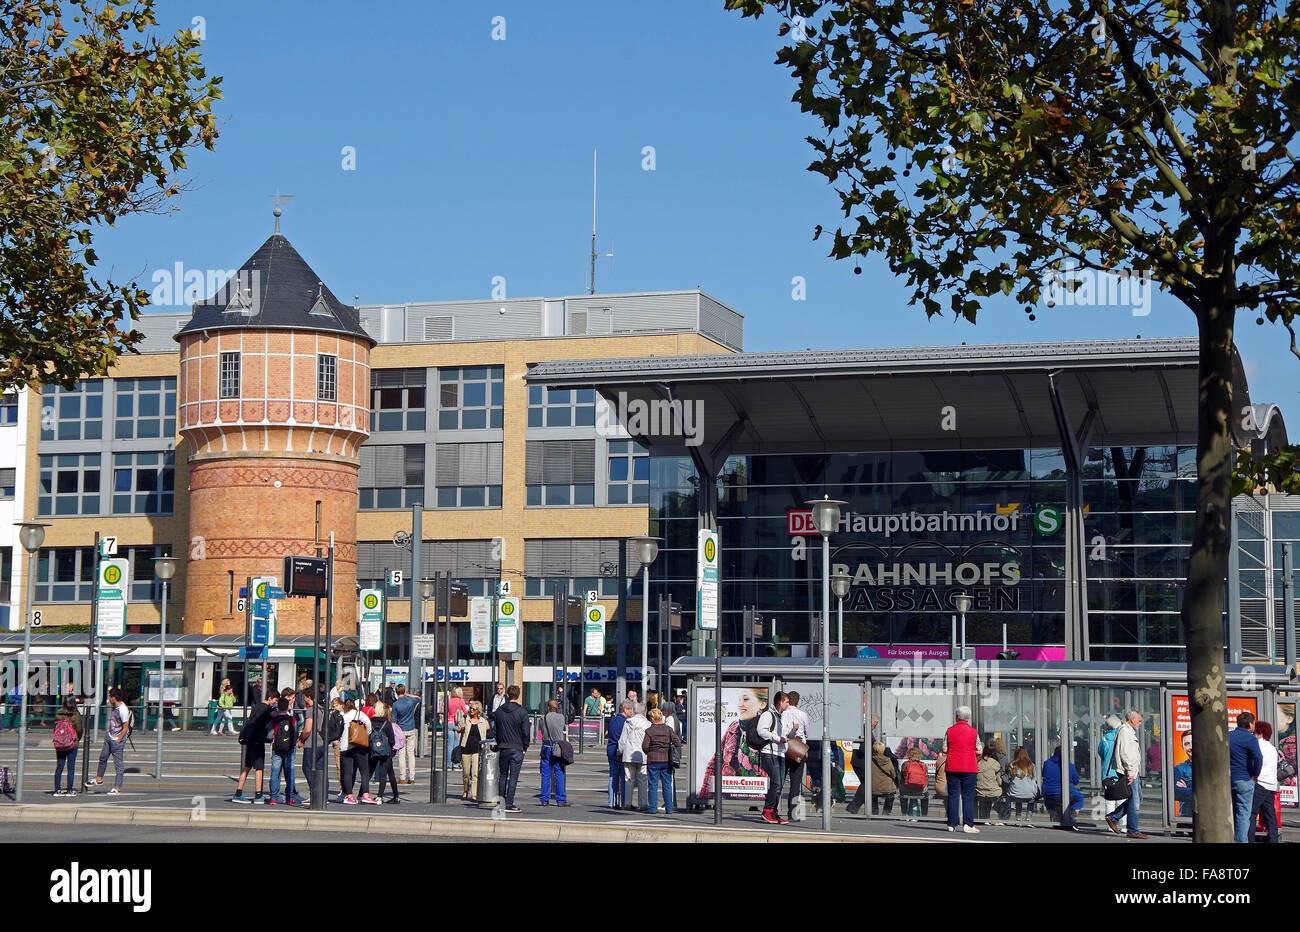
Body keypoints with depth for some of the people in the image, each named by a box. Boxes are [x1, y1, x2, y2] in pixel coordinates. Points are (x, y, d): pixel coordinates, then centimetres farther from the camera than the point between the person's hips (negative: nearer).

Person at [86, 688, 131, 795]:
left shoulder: (123, 710, -22)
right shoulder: (114, 707, 6)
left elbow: (125, 728, -21)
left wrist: (118, 741, -17)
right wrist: (108, 732, 15)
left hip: (117, 740, -9)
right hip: (109, 737, 10)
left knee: (118, 764, -3)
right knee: (103, 757, 21)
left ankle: (117, 788, 2)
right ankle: (99, 780, 39)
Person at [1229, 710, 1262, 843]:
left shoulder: (1227, 736, 11)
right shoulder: (1250, 738, -11)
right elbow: (1258, 758, -25)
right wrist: (1255, 775, -12)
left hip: (1227, 778, 6)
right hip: (1244, 780, -6)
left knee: (1232, 813, 15)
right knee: (1244, 814, -3)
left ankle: (1231, 838, 18)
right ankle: (1241, 841, -6)